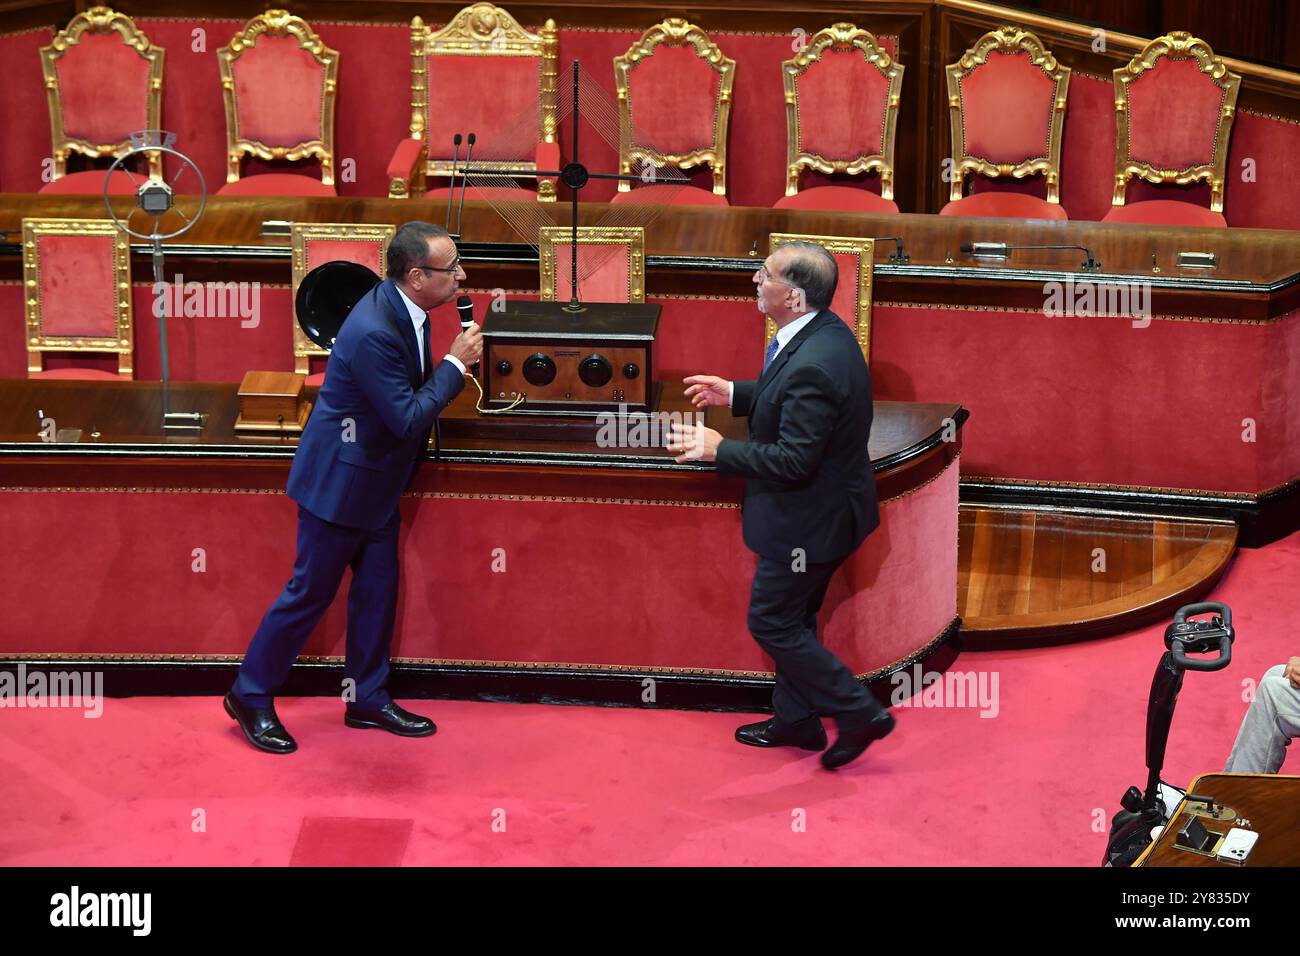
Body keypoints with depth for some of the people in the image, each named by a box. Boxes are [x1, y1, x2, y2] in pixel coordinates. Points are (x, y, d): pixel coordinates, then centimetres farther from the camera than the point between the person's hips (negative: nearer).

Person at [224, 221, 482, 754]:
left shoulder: (402, 308, -3)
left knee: (378, 588, 14)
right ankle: (250, 696, 17)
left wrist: (452, 369, 0)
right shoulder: (374, 332, -32)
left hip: (376, 481, 9)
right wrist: (455, 364, -20)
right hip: (340, 482, -9)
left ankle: (367, 699, 27)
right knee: (311, 591, 2)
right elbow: (407, 418, -27)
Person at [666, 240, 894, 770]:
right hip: (823, 507, 10)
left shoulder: (812, 366, -33)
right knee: (793, 618, 23)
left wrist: (719, 449, -21)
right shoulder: (827, 332, -1)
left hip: (808, 520, -10)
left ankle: (859, 713, 11)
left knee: (771, 623, 5)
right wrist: (736, 394, 9)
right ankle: (796, 720, 37)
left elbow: (793, 461, -29)